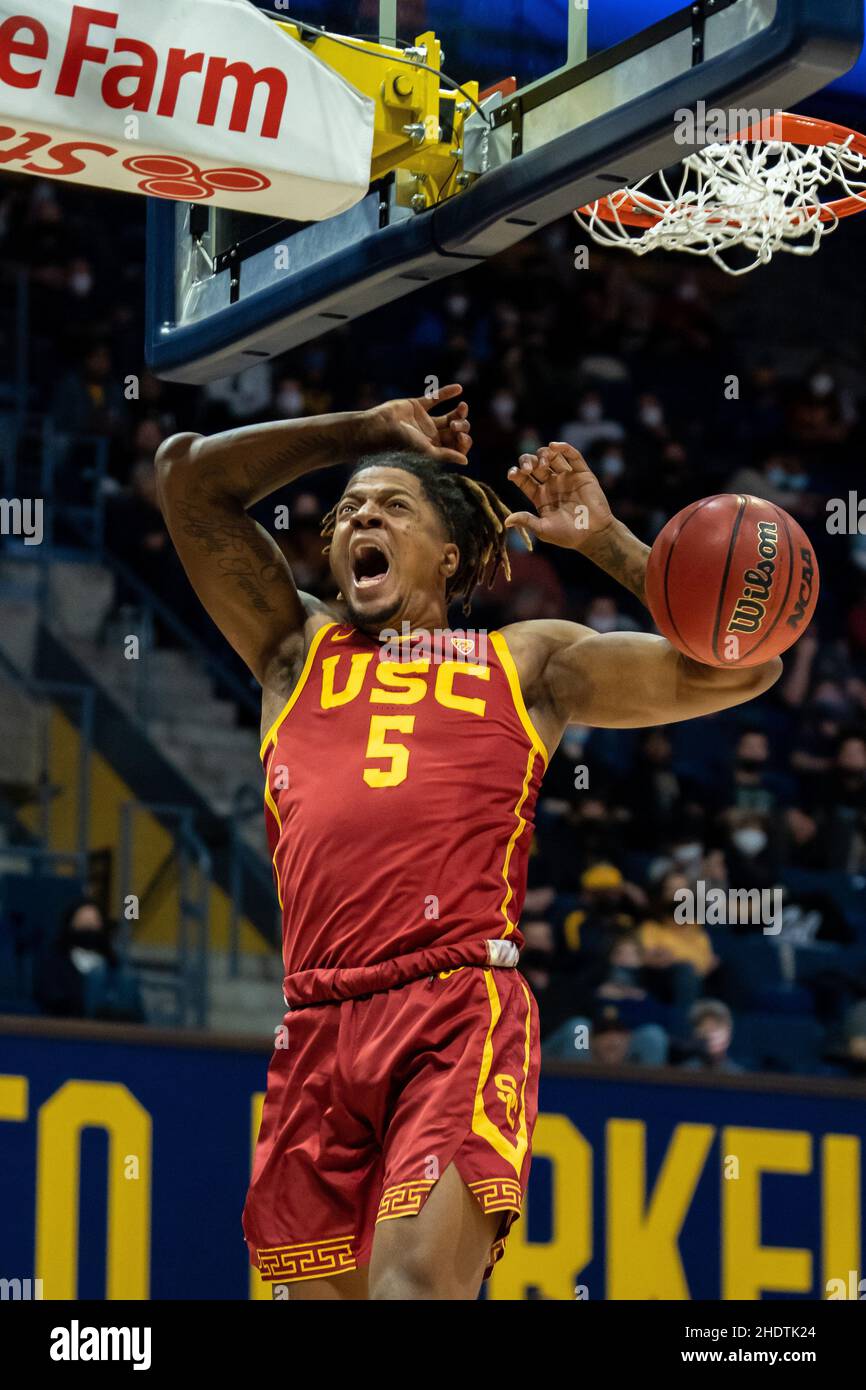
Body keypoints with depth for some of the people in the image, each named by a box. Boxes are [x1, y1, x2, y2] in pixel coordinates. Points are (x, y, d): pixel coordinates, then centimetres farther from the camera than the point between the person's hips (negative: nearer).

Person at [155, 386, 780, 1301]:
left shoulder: (526, 661, 21)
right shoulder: (297, 649, 26)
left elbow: (737, 668, 16)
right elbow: (189, 475, 23)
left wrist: (606, 539, 12)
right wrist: (368, 430, 27)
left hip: (462, 1014, -3)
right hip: (316, 1025, 3)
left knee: (415, 1282, -24)